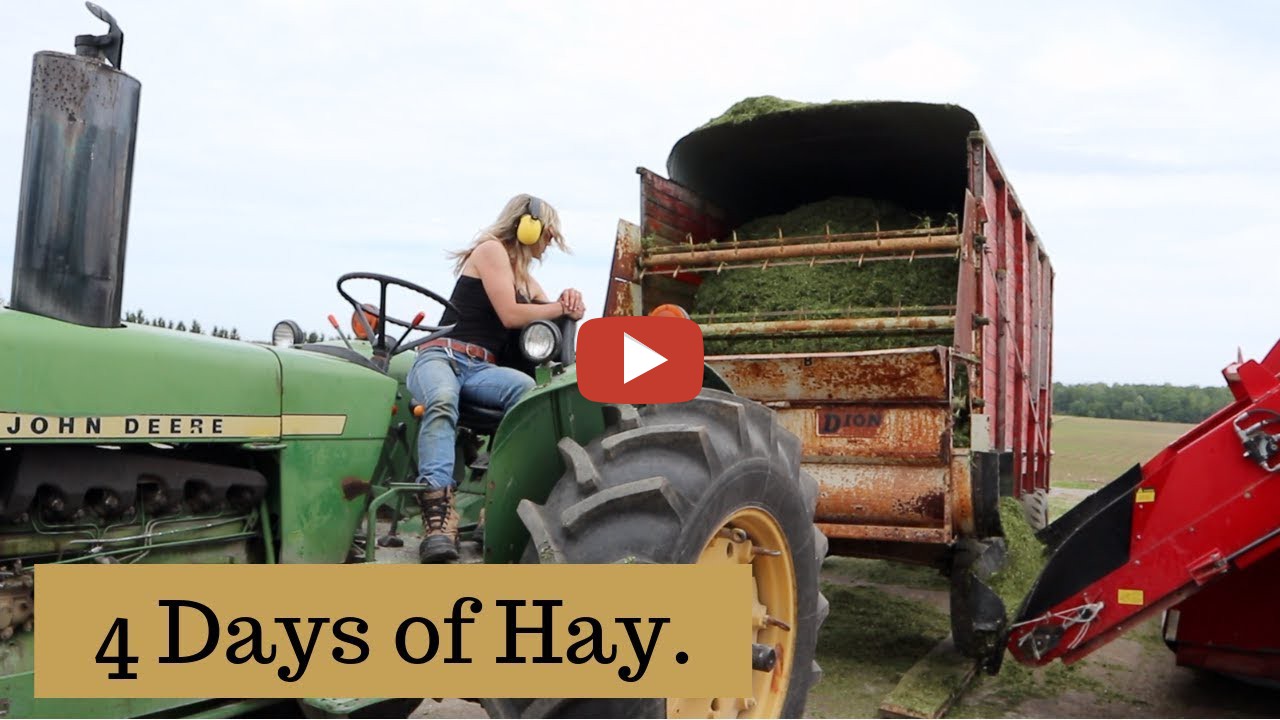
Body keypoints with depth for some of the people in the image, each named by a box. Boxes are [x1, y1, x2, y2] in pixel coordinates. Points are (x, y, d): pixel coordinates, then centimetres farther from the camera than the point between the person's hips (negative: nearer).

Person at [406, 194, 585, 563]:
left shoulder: (522, 273, 30)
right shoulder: (491, 249, 5)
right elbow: (510, 315, -6)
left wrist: (568, 303, 5)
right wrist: (561, 307, 6)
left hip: (482, 369, 6)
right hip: (442, 355, -6)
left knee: (526, 389, -31)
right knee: (442, 402, -43)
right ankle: (438, 517, -57)